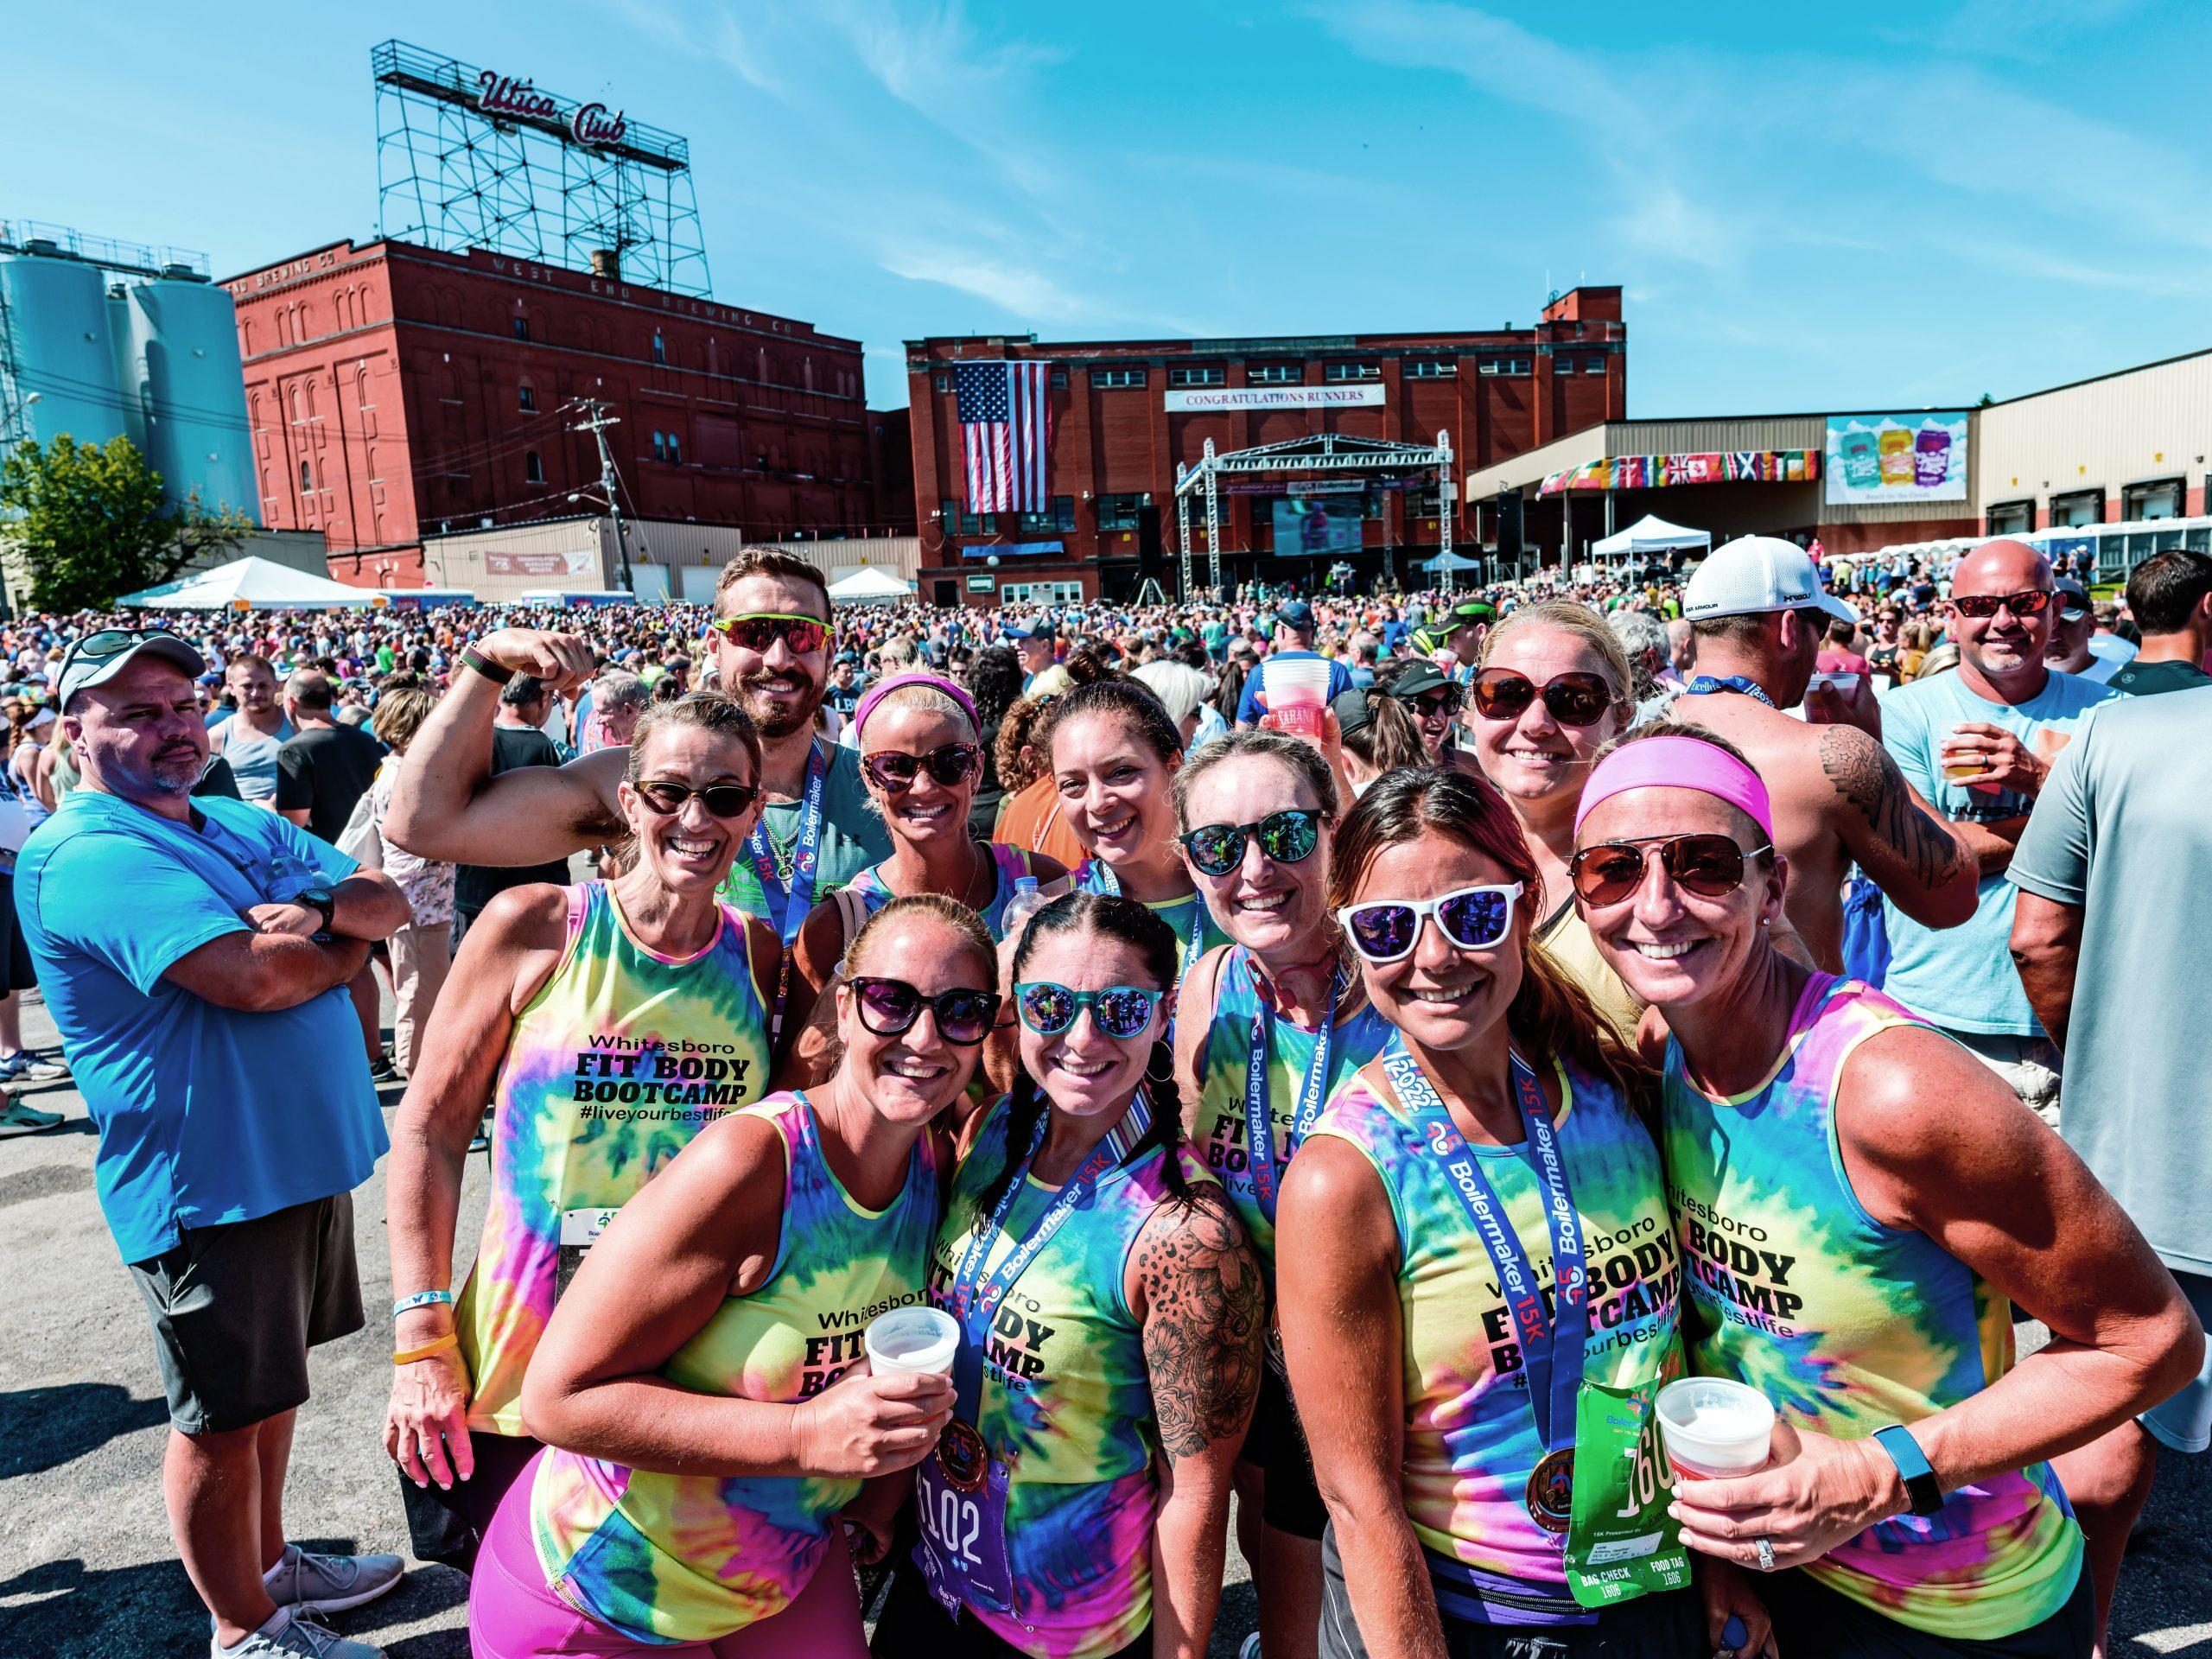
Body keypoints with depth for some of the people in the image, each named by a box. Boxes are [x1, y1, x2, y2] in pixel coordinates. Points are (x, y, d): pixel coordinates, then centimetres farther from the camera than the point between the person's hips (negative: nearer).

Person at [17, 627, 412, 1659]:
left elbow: (390, 900, 5)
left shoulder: (243, 825, 11)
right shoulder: (84, 855, -18)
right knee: (223, 1418, 9)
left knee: (274, 1382, 23)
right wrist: (346, 947, -10)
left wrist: (320, 905, -17)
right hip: (211, 1184, -8)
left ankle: (268, 1565, 42)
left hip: (304, 1156, 9)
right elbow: (255, 975, -30)